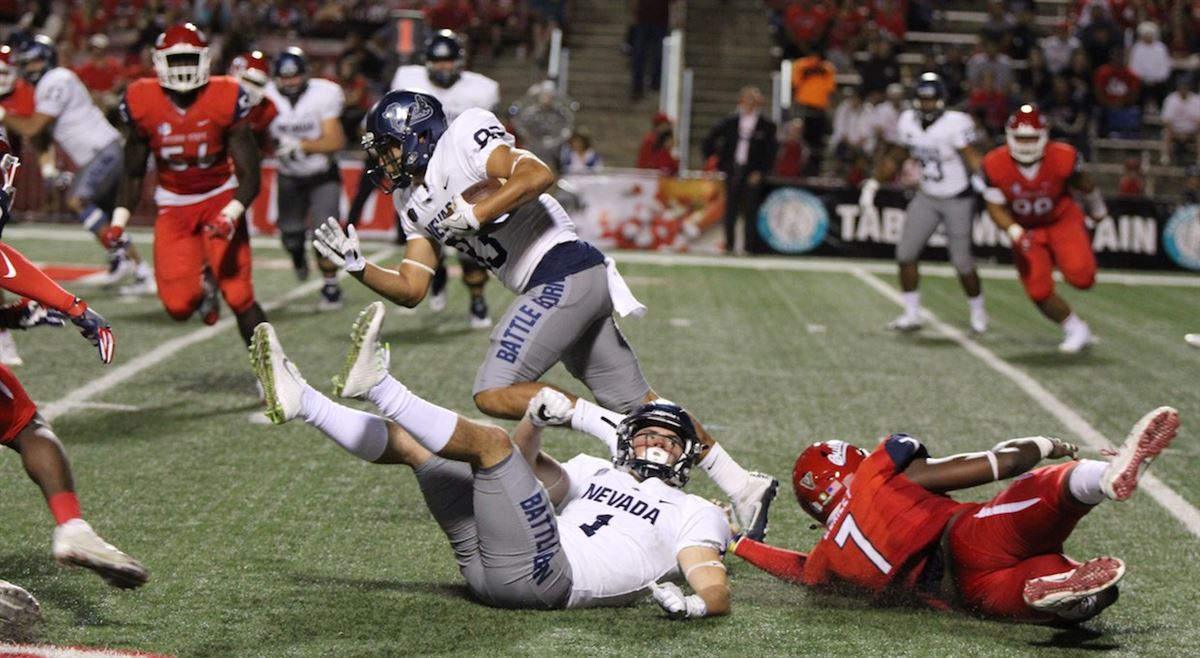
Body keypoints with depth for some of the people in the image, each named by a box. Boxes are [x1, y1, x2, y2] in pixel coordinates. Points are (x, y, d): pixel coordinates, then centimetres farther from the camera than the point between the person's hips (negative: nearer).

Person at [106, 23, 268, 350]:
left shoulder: (225, 99, -17)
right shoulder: (142, 103, -11)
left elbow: (249, 176, -15)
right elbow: (133, 173, 4)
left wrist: (230, 216, -31)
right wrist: (119, 219, -5)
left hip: (220, 197, -2)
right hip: (173, 205, 2)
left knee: (239, 296, -13)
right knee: (179, 306, -10)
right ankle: (202, 285, 27)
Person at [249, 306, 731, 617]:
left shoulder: (693, 515, 17)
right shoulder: (596, 474, 34)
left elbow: (717, 592, 1)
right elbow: (527, 466, 22)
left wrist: (691, 604, -25)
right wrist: (535, 419, 0)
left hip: (540, 578, -6)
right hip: (489, 569, 6)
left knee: (490, 441, -20)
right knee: (410, 442, 8)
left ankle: (376, 385, -26)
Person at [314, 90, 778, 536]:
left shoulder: (461, 140, -7)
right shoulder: (415, 207, 18)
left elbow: (537, 175, -21)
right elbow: (412, 291, 15)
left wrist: (470, 215, -22)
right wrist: (357, 266, 3)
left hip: (563, 275, -10)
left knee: (494, 394, -13)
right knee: (636, 402, 11)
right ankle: (742, 486, 15)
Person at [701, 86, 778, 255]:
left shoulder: (767, 126, -1)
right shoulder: (729, 123, 6)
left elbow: (770, 152, -1)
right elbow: (709, 140, 15)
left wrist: (760, 172, -8)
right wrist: (718, 163, 10)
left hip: (753, 174, -2)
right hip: (732, 170, 2)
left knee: (750, 210, -3)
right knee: (731, 209, 3)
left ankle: (748, 246, 0)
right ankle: (729, 245, 7)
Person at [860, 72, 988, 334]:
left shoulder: (955, 124, -20)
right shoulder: (908, 121, -3)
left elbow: (972, 158, -28)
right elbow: (894, 157, 11)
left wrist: (984, 181, -46)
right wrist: (872, 184, 8)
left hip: (958, 199, -5)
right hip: (927, 197, 6)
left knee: (962, 262, -2)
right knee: (905, 253, 0)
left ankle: (978, 311, 22)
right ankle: (912, 314, 12)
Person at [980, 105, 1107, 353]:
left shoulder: (1063, 158, -24)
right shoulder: (996, 165, -23)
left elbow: (1083, 183, -2)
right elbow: (995, 207, -13)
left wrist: (1097, 207, 16)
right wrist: (1015, 232, -30)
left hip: (1061, 219, -1)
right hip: (1025, 228, 1)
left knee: (1081, 277, -22)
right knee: (1039, 292, -6)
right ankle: (1076, 331, 19)